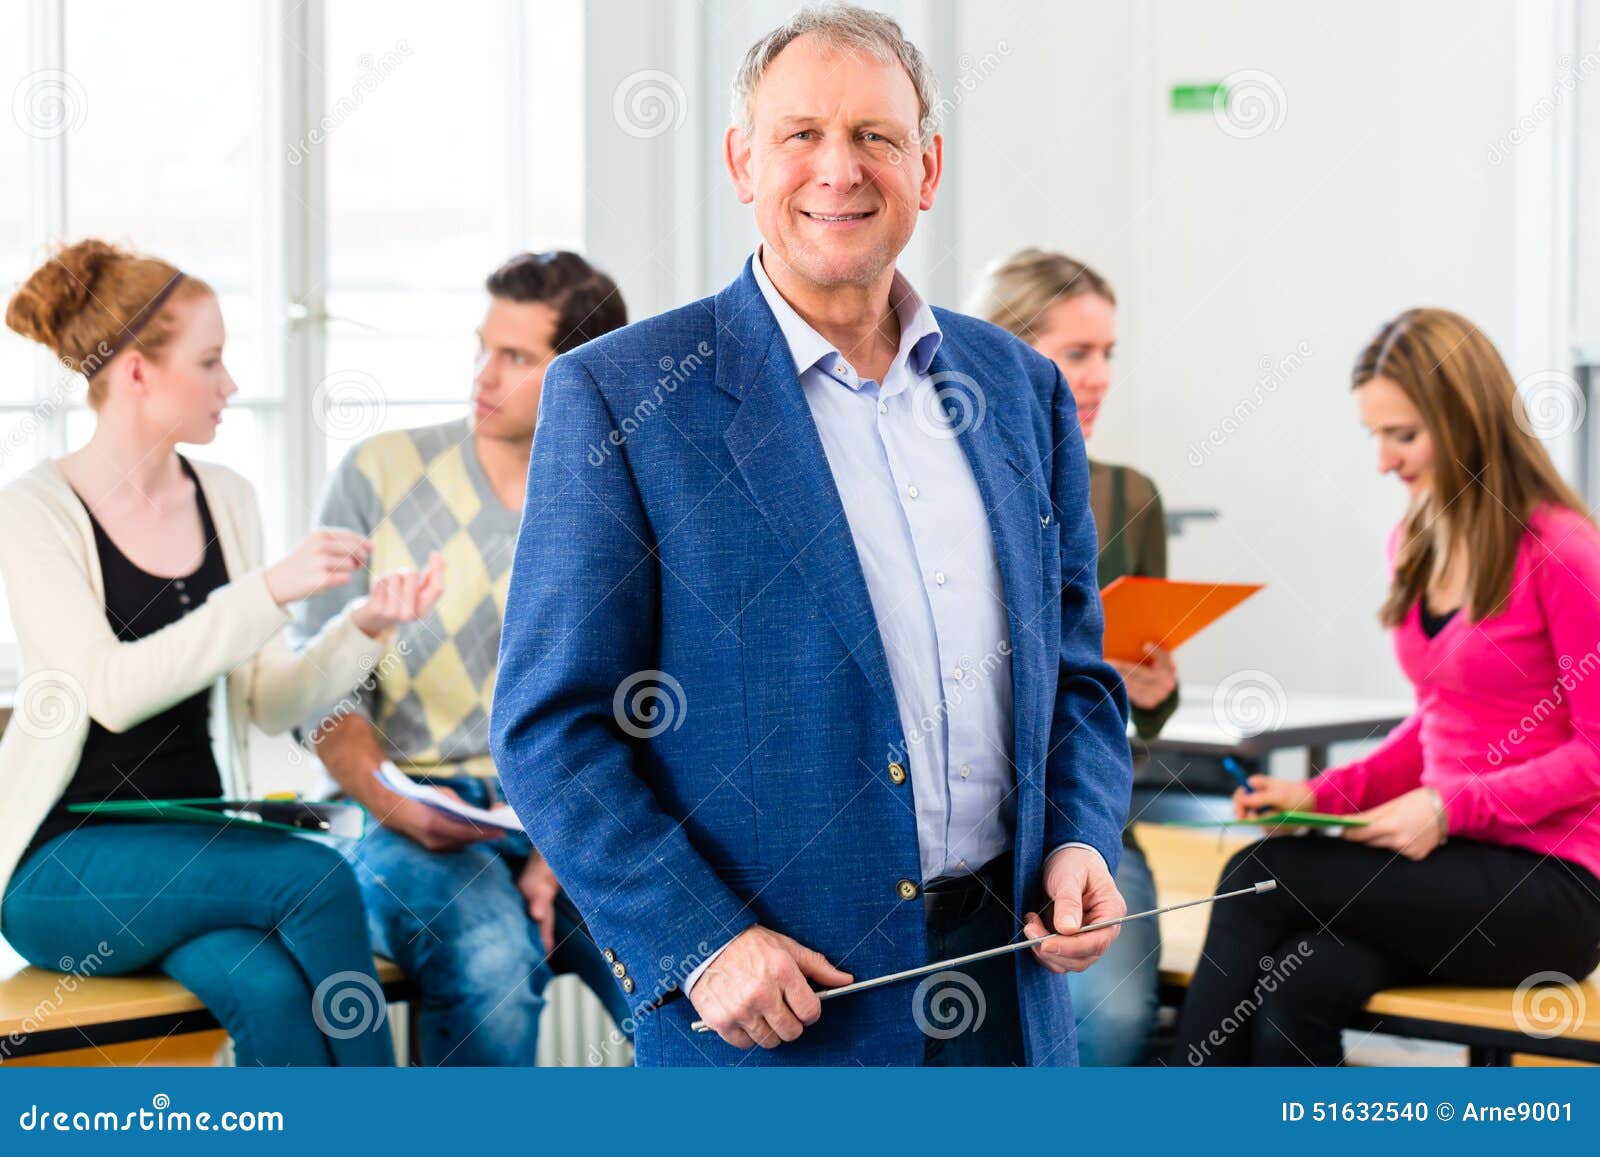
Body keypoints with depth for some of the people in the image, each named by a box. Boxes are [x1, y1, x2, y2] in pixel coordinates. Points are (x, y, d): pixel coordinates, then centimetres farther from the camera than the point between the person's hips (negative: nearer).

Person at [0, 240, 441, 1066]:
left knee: (268, 989, -29)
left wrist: (364, 628, -9)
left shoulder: (225, 500, 9)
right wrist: (269, 591, -27)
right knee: (316, 877, -27)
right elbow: (109, 691, -23)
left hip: (197, 849, 5)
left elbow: (269, 703, 9)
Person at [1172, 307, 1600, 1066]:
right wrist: (1325, 794, 5)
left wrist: (1449, 806, -20)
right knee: (1294, 1000, -24)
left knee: (1260, 880, -23)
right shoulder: (1415, 547, 12)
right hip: (1452, 862, 6)